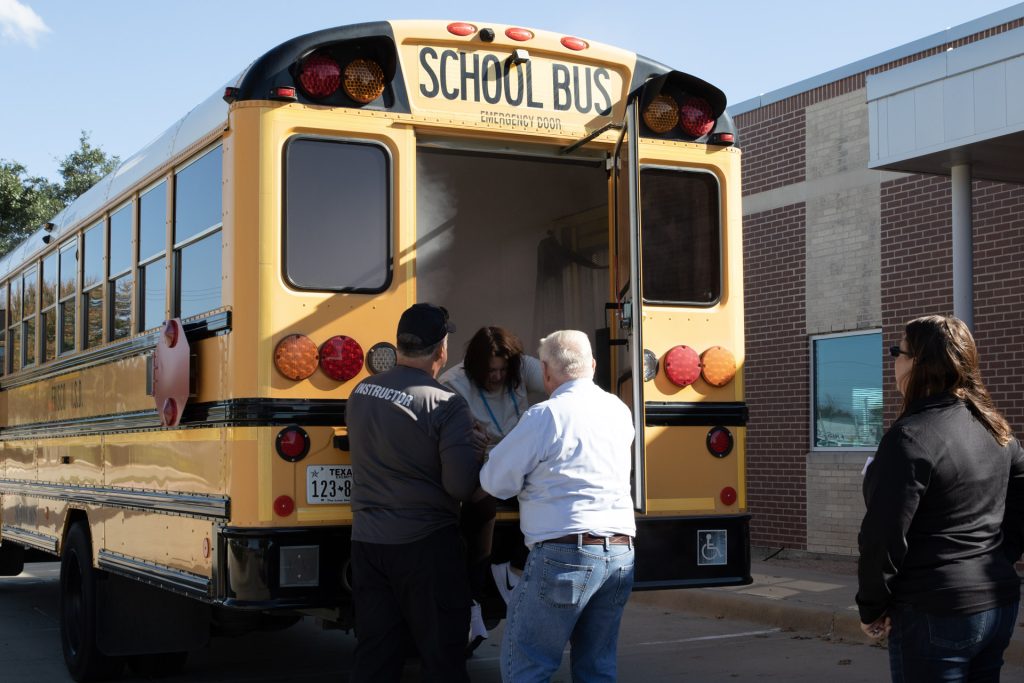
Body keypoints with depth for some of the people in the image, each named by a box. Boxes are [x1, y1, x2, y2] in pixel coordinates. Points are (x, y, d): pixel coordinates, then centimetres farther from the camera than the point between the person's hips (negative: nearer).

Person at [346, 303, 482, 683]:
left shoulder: (360, 392, 3)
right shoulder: (446, 405, -16)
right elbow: (462, 486, -20)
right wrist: (477, 459, 2)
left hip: (367, 540, 6)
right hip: (426, 543, -6)